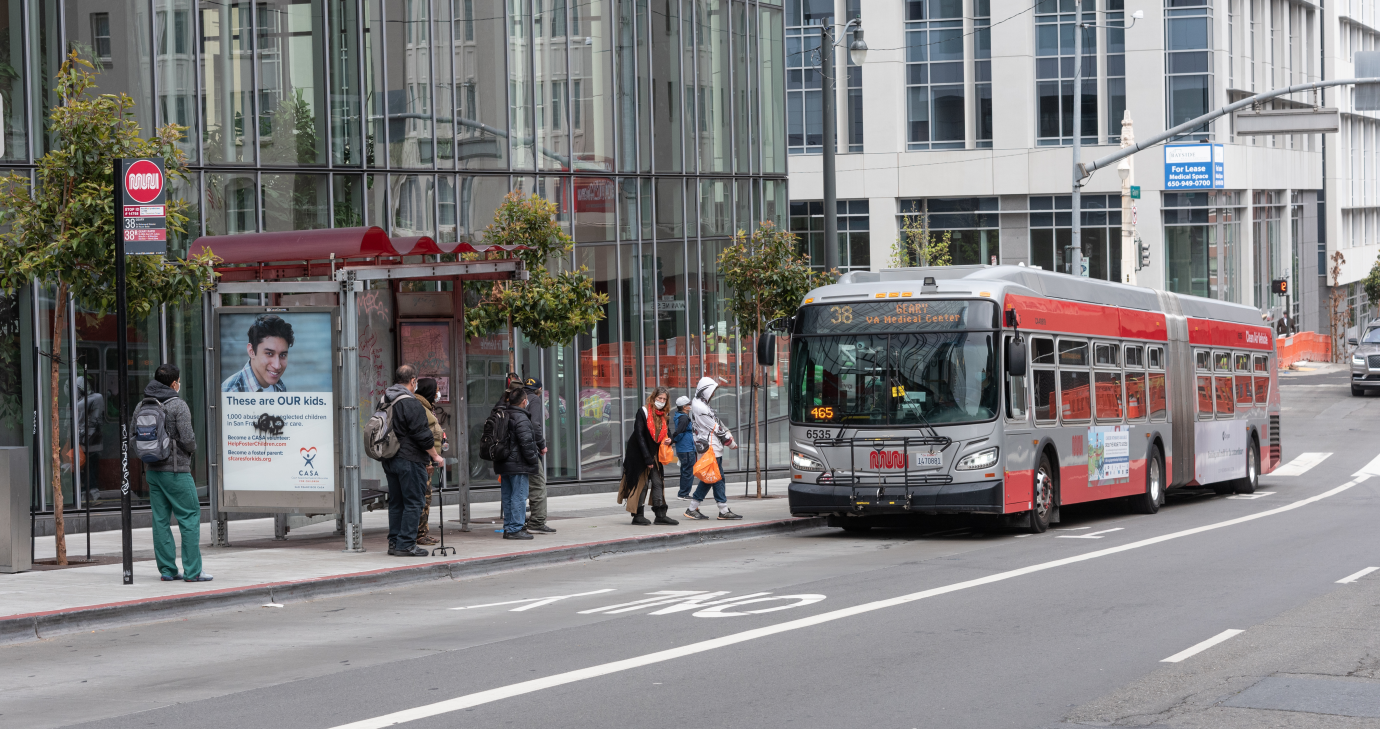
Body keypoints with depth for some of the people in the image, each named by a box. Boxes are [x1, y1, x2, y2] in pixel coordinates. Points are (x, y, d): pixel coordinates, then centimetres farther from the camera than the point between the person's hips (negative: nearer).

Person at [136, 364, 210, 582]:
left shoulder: (142, 406, 8)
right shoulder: (178, 406, -11)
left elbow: (132, 439, 8)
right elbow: (187, 439, -17)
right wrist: (192, 449, 4)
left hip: (152, 471, 7)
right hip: (176, 471, -6)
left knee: (161, 520, 9)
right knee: (190, 517, -1)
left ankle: (167, 569, 10)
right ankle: (192, 570, -4)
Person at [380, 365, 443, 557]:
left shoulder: (383, 401, 11)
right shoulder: (411, 404, -16)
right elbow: (422, 435, -16)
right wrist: (435, 456, -6)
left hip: (389, 460, 8)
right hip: (409, 460, -8)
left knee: (395, 503, 14)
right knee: (413, 502, -4)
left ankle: (394, 542, 16)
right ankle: (406, 544, -6)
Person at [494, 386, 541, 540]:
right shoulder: (521, 418, -15)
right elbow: (526, 442, -19)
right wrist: (534, 459, -7)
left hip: (503, 464, 9)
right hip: (518, 466, -9)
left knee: (507, 497, 13)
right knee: (519, 496, -5)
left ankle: (508, 528, 17)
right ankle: (516, 529, -8)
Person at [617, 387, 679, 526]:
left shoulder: (665, 415, 8)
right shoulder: (643, 412, -12)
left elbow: (667, 432, 19)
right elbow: (639, 435, -16)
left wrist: (669, 440, -9)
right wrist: (647, 458, -18)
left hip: (654, 454, 6)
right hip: (639, 453, -6)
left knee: (658, 482, 2)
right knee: (641, 483, -5)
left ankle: (660, 515, 2)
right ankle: (637, 515, 1)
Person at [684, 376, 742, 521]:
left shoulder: (701, 405, 18)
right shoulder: (700, 407, -15)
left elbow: (717, 423, 19)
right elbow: (715, 428, -13)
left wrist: (729, 437, 12)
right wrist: (731, 442, -4)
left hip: (710, 447, 11)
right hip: (710, 448, -11)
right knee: (718, 478, -6)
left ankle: (693, 509, 13)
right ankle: (724, 510, -2)